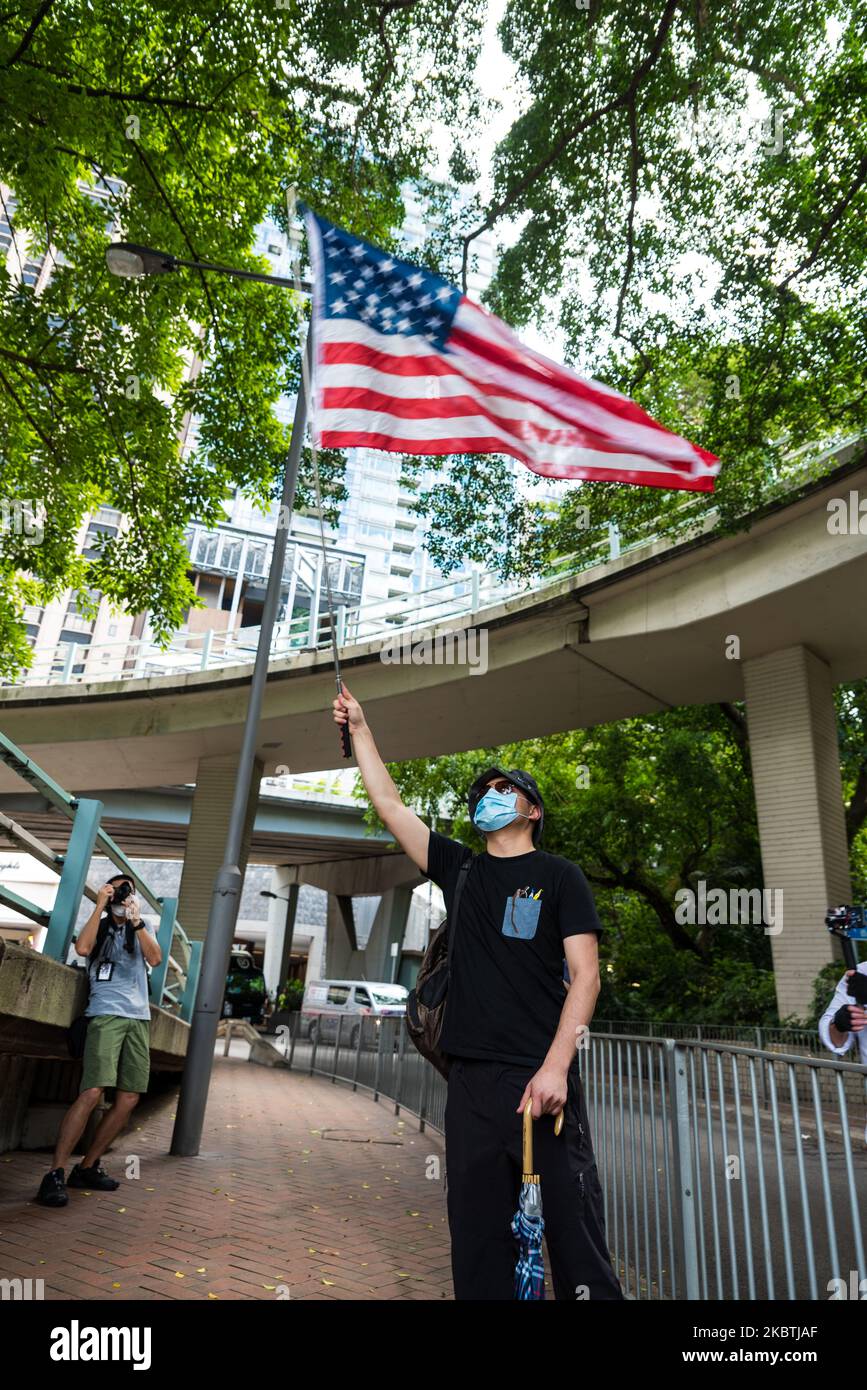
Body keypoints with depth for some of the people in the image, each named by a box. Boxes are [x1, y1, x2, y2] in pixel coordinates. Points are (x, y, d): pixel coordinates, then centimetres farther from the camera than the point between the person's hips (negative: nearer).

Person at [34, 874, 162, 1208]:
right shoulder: (98, 926, 9)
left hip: (139, 1019, 4)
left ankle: (88, 1167, 15)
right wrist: (100, 906, -11)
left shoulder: (142, 928, 16)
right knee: (92, 1093, -18)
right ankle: (55, 1174, -9)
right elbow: (82, 948, -14)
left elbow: (155, 958, -2)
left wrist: (135, 920, -10)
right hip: (107, 1014, -4)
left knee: (128, 1099, 2)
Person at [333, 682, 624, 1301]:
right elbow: (388, 802, 13)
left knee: (574, 1225, -1)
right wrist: (360, 728, 13)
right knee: (477, 1233, 9)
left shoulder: (558, 875, 4)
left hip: (543, 1075, -3)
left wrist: (556, 1066, -15)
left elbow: (586, 975, -4)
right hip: (473, 1075, 4)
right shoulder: (461, 870, 13)